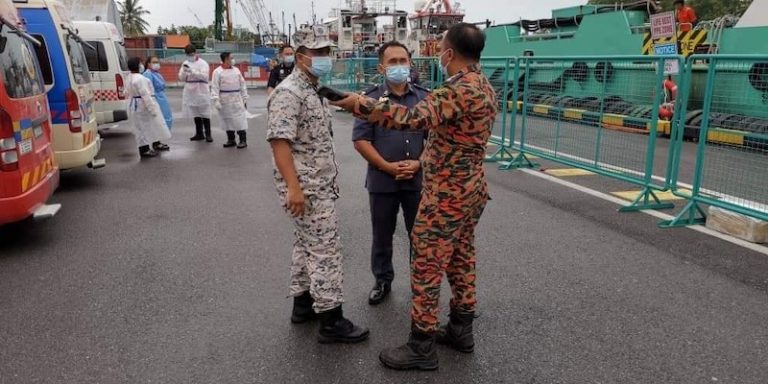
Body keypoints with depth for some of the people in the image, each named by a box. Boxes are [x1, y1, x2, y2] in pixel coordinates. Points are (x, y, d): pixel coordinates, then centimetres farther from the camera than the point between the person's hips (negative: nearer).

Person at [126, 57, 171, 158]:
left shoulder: (130, 77, 9)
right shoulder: (140, 79, -22)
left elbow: (128, 92, 16)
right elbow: (145, 95, -25)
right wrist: (152, 109, -22)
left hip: (136, 104, 10)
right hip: (143, 105, -10)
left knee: (152, 124, 21)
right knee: (144, 127, -1)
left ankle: (156, 144, 33)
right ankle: (144, 150, 7)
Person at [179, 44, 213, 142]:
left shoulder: (203, 63, -5)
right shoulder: (186, 63, 9)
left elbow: (204, 76, -19)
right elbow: (181, 78, 7)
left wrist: (192, 71, -31)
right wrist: (184, 71, -14)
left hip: (201, 92, -5)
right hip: (190, 93, 5)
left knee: (204, 114, -1)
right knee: (195, 114, 12)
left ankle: (208, 134, 4)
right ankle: (199, 134, 20)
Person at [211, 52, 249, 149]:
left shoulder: (236, 70, 7)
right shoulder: (217, 72, -4)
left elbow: (242, 84, 10)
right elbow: (214, 87, -7)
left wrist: (245, 98, 8)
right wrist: (216, 100, -15)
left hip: (237, 100, 1)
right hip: (225, 100, -1)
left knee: (239, 119, -3)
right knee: (227, 120, 9)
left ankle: (243, 140, 4)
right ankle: (231, 140, 21)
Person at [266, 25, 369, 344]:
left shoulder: (312, 90, 15)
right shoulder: (289, 93, -16)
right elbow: (279, 142, -24)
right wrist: (293, 188, -28)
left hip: (318, 186, 10)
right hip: (306, 188, -10)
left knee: (307, 246, 17)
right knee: (325, 251, -5)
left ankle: (303, 304, 30)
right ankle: (331, 321, 4)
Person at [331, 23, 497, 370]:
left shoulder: (459, 89, -22)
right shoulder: (484, 86, 10)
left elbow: (414, 118, -36)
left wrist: (359, 104, -31)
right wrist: (425, 159, 21)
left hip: (447, 194, -10)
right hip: (471, 189, 10)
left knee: (427, 266, -1)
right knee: (461, 260, 18)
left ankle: (421, 347, 9)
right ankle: (461, 329, 30)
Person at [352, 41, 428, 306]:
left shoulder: (424, 98, 4)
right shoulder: (371, 98, -3)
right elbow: (361, 139, -6)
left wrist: (420, 163, -10)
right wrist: (388, 167, -14)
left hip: (417, 179, 1)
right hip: (382, 180, -1)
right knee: (382, 235, 13)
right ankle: (383, 280, 32)